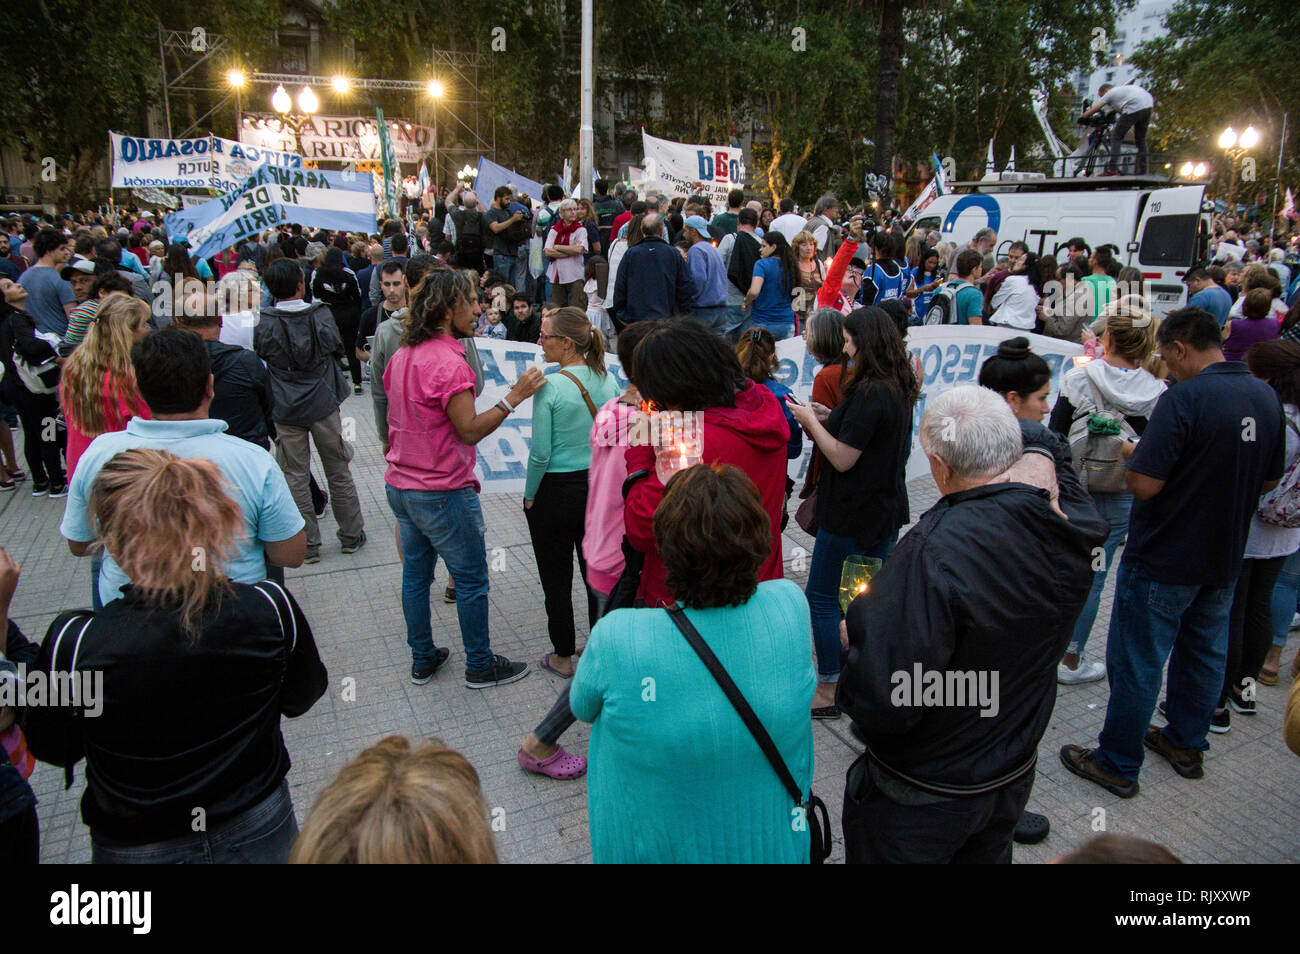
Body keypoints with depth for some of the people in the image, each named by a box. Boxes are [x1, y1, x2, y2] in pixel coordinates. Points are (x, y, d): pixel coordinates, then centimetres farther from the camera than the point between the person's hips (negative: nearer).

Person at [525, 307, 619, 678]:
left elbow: (540, 453, -16)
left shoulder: (549, 387, -18)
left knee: (556, 579, 10)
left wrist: (529, 497, -3)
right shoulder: (608, 381, -2)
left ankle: (563, 658, 23)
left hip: (556, 492, -5)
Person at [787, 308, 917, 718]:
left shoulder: (869, 393, -23)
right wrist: (826, 420, 7)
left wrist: (811, 420, -9)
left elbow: (843, 459, -22)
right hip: (886, 508, 9)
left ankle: (828, 691, 11)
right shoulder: (899, 388, 6)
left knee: (822, 596, 4)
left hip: (852, 512, -9)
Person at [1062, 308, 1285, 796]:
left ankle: (1117, 764, 16)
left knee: (1137, 663, 4)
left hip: (1163, 559, -8)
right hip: (1224, 555, 8)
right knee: (1204, 654, 21)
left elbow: (1145, 484, -25)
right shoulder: (1266, 396, 1)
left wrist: (1134, 452, -5)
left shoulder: (1184, 398, -23)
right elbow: (1270, 479, 12)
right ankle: (1187, 744, 38)